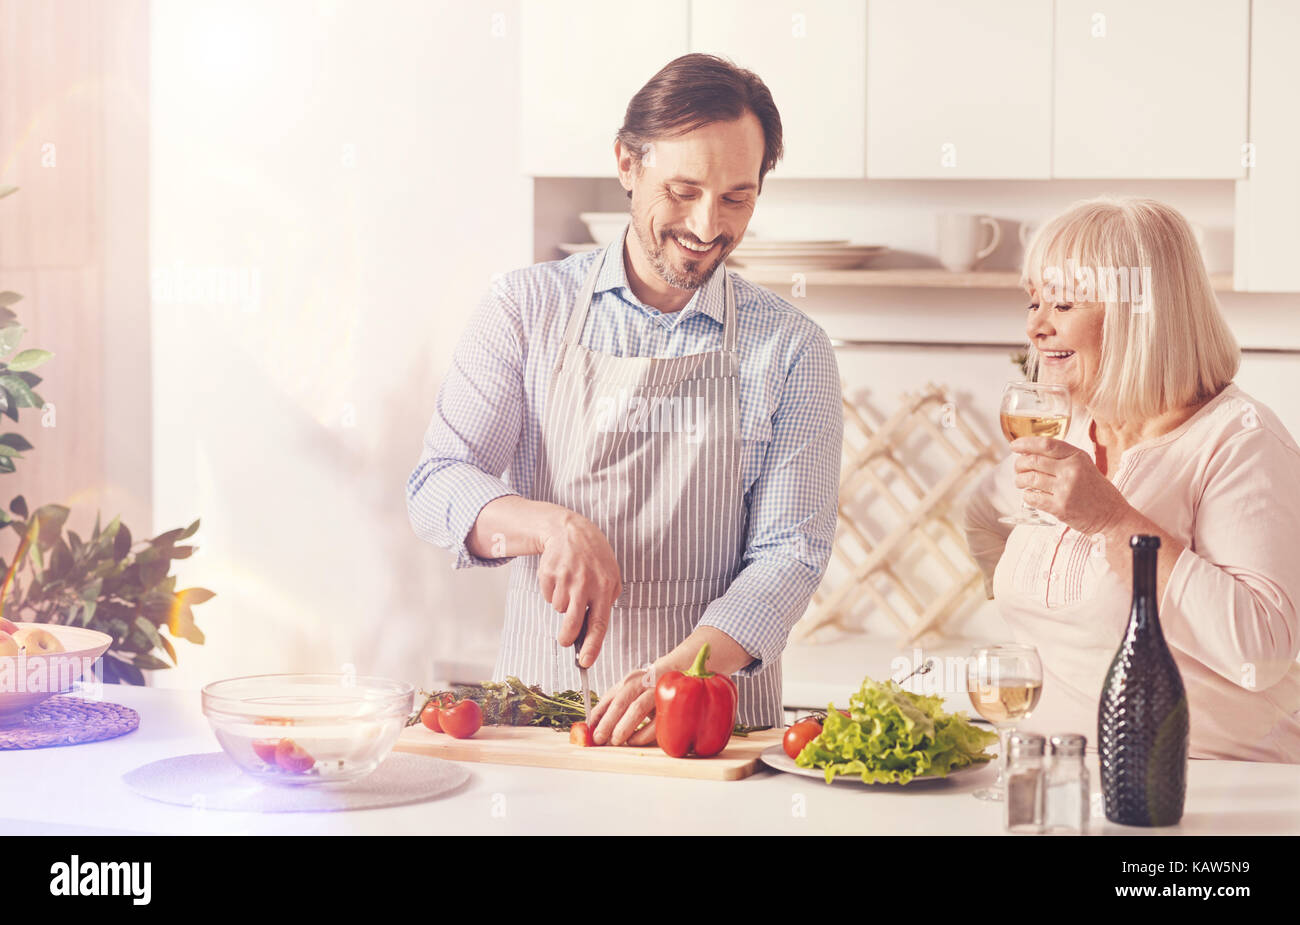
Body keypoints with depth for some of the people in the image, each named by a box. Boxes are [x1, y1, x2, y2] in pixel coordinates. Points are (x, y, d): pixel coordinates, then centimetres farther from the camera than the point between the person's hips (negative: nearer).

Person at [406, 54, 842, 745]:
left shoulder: (794, 350, 4)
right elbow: (436, 489, 0)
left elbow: (788, 551, -2)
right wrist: (555, 526, -21)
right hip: (540, 706, 1)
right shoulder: (527, 306, 5)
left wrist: (681, 670, -20)